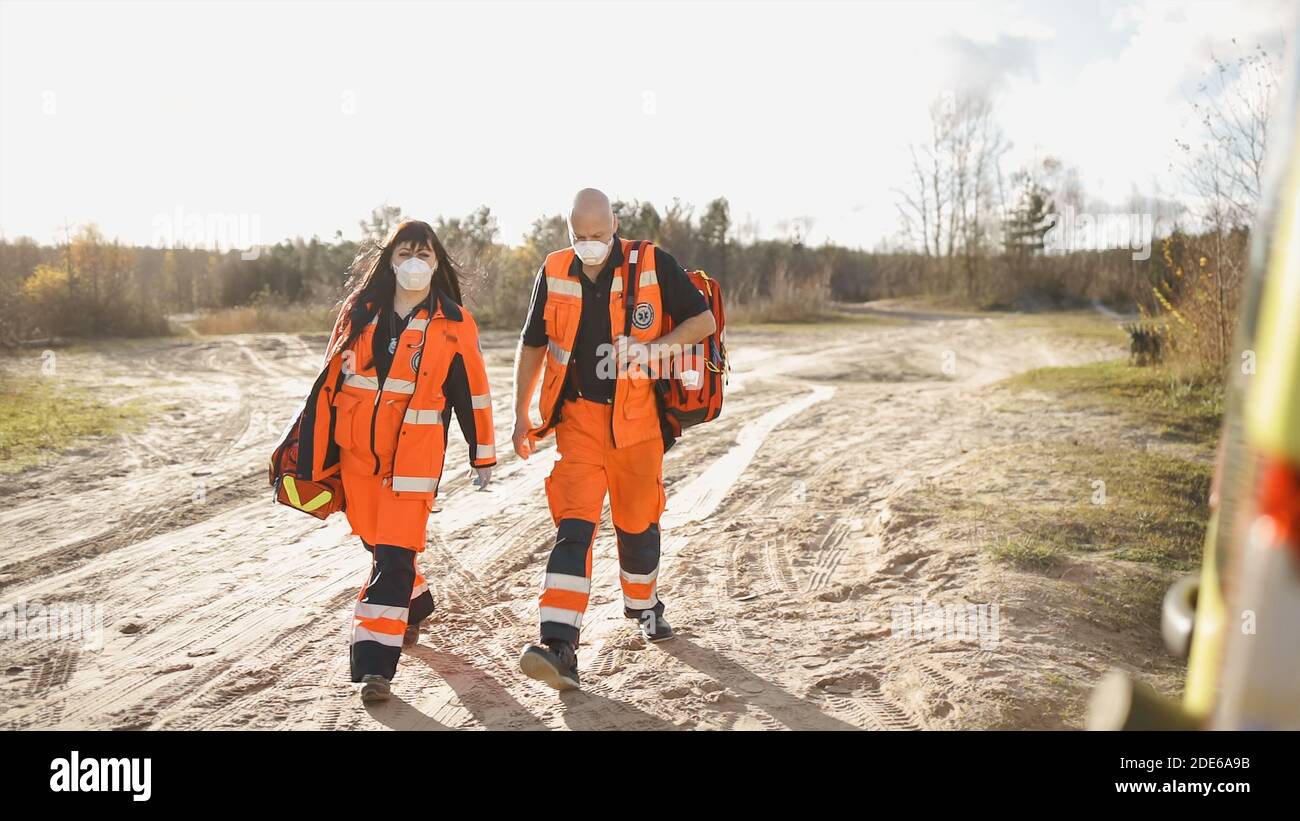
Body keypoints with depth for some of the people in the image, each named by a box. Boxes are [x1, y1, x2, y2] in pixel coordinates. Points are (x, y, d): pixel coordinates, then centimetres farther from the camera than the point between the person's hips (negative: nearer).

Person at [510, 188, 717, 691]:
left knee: (638, 520, 13)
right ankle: (560, 647, -15)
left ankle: (643, 605, 40)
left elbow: (704, 320, -1)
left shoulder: (652, 265, -6)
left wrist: (657, 346, -19)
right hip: (579, 417, 0)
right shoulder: (554, 274, 2)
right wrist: (521, 415, 10)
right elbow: (532, 346, 12)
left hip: (637, 417, 0)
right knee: (574, 525, -11)